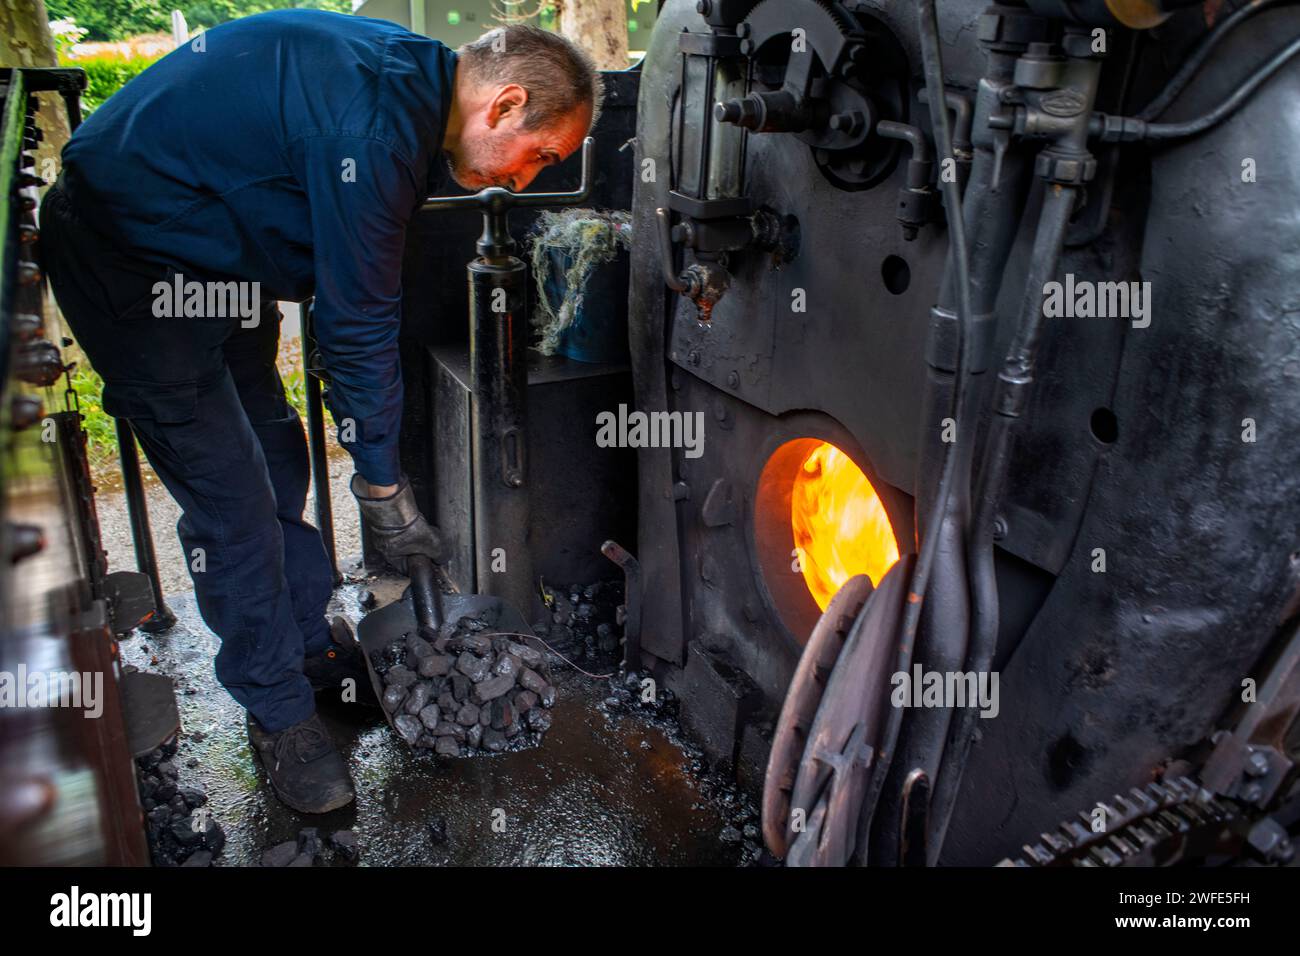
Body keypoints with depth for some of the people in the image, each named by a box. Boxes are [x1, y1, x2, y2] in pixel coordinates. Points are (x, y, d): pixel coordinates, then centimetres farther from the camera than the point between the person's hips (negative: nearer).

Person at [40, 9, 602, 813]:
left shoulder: (412, 76, -1)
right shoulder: (373, 126, -31)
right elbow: (358, 325, -25)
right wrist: (384, 488, -13)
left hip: (215, 249, 10)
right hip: (128, 257, -10)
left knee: (276, 456, 14)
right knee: (232, 498, -6)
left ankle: (317, 647, 31)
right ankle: (281, 714, 11)